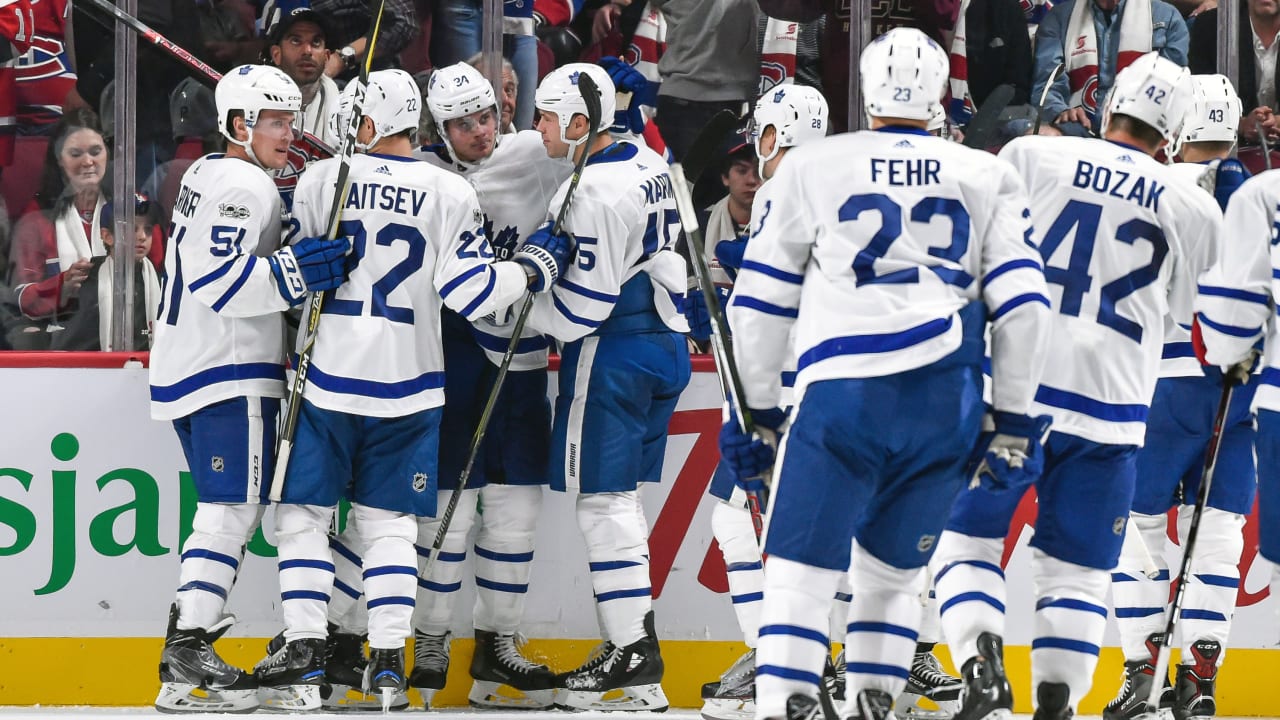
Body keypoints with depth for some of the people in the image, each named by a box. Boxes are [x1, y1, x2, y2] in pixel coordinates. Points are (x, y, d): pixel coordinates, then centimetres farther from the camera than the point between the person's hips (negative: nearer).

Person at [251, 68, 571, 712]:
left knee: (304, 513, 7)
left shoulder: (323, 180, -2)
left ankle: (304, 654, -2)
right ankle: (388, 661, 2)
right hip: (407, 385, 1)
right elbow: (470, 291, -6)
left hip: (327, 375, -1)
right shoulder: (450, 195, -3)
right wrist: (535, 266, 8)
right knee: (387, 523, 10)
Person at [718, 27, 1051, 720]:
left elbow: (759, 302, 9)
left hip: (842, 395, -2)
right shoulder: (990, 179, 13)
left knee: (800, 569, -1)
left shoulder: (811, 168, 9)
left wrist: (756, 409, 16)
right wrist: (1013, 418, 11)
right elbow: (1022, 304, 6)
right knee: (892, 570, 17)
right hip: (947, 402, 2)